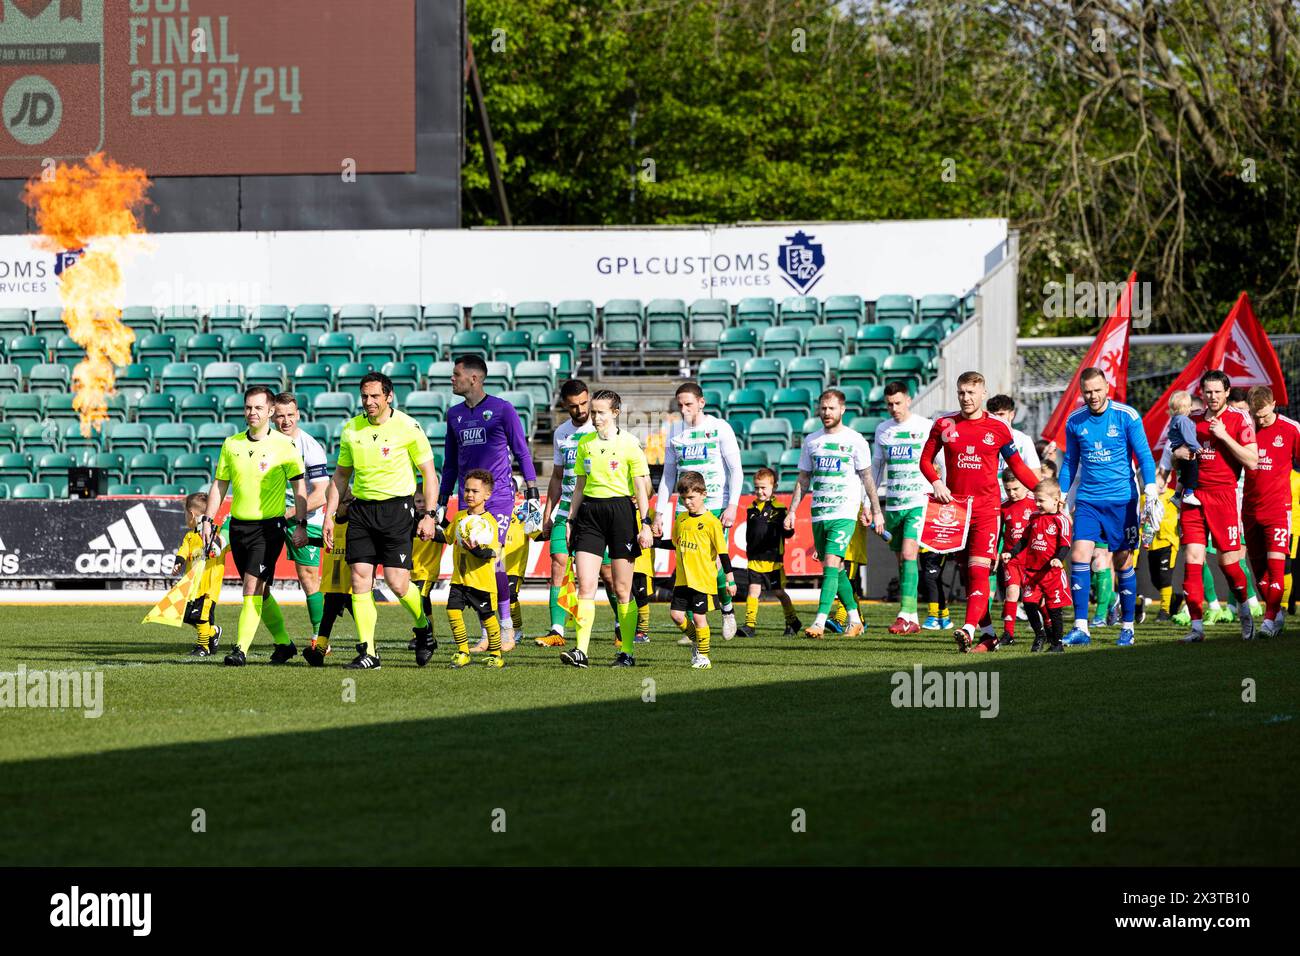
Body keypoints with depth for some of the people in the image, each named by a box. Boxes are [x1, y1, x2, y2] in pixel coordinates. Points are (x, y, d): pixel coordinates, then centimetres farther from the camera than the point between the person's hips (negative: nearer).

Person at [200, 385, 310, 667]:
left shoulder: (284, 445, -5)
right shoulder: (232, 444, 7)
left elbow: (299, 486, -3)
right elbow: (219, 485, 13)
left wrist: (300, 525, -9)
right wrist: (208, 520, 6)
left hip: (269, 525, -5)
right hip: (238, 525, 5)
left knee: (253, 587, -14)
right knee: (259, 591, 11)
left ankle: (241, 650, -17)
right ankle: (283, 644, 26)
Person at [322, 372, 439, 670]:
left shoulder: (407, 427, -6)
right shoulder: (351, 429, 6)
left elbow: (428, 473, -1)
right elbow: (341, 475, 16)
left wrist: (429, 516, -7)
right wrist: (329, 516, 10)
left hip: (397, 508, -4)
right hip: (361, 509, 4)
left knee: (397, 583, -9)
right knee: (359, 578, -6)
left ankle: (423, 628, 21)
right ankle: (367, 653, -2)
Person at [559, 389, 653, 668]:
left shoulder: (629, 443, -3)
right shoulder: (585, 443, 11)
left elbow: (641, 488, -3)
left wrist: (645, 524, -8)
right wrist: (570, 520, 13)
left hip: (621, 510, -4)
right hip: (589, 512, 4)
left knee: (622, 590, 1)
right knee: (585, 585, -7)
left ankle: (627, 652, 9)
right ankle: (581, 651, -11)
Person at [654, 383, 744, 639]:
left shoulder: (719, 428, -2)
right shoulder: (674, 432, 10)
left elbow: (736, 470, -3)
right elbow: (668, 475, 16)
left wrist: (732, 505, -13)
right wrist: (659, 513, 11)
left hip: (715, 507, -4)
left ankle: (727, 608, 15)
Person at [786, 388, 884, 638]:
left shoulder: (855, 440, -1)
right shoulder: (811, 441, 11)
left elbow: (867, 477, 2)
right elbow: (803, 479, 16)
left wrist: (876, 510, 1)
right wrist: (792, 511, 10)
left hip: (845, 513, -5)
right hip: (818, 513, 5)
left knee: (831, 565, -16)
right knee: (835, 569, 9)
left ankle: (820, 622, -23)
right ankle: (855, 620, 21)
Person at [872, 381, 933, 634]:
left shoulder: (926, 427, -2)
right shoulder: (883, 430, 12)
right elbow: (876, 467, 20)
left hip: (919, 502, -5)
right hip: (892, 504, 5)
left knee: (909, 554, -19)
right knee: (901, 560, 6)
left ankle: (906, 615, -24)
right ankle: (913, 620, 11)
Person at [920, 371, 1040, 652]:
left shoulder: (998, 428, 4)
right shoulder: (944, 424, 7)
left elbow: (1018, 466, 11)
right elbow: (925, 459, 14)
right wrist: (936, 483, -5)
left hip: (986, 507, -3)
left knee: (979, 570, -15)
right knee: (967, 574, 6)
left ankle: (969, 629, -27)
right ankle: (988, 634, 14)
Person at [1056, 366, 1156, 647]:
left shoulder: (1127, 416, -6)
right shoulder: (1074, 421, 5)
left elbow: (1144, 456, -3)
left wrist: (1151, 490, -15)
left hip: (1121, 500, -2)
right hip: (1087, 500, 2)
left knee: (1123, 562, 2)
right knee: (1079, 556, -13)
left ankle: (1127, 627, 15)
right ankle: (1081, 628, -12)